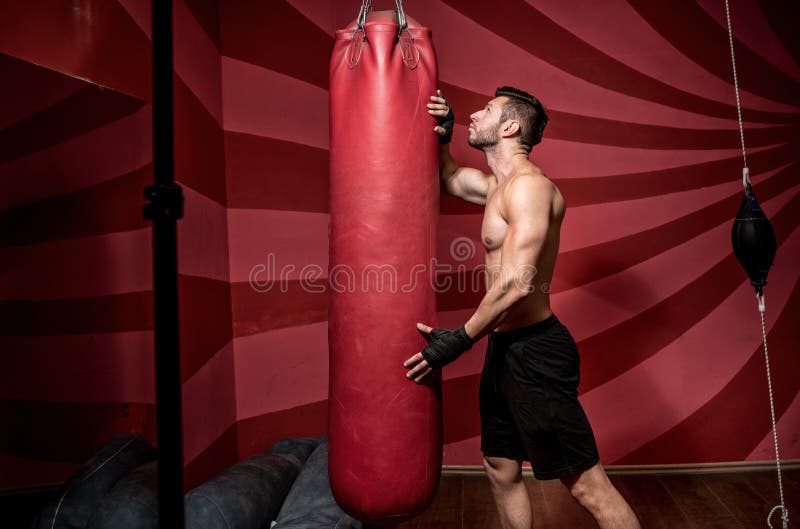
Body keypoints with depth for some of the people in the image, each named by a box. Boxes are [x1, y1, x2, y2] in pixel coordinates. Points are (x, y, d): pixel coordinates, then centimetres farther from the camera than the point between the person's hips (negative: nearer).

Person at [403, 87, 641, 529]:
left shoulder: (528, 184, -16)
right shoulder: (497, 186, 13)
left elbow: (517, 283, -25)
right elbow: (448, 178, 31)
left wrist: (458, 340, -17)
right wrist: (442, 136, 11)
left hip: (534, 351, -10)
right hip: (504, 348, 10)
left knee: (587, 485, 1)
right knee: (501, 470, 20)